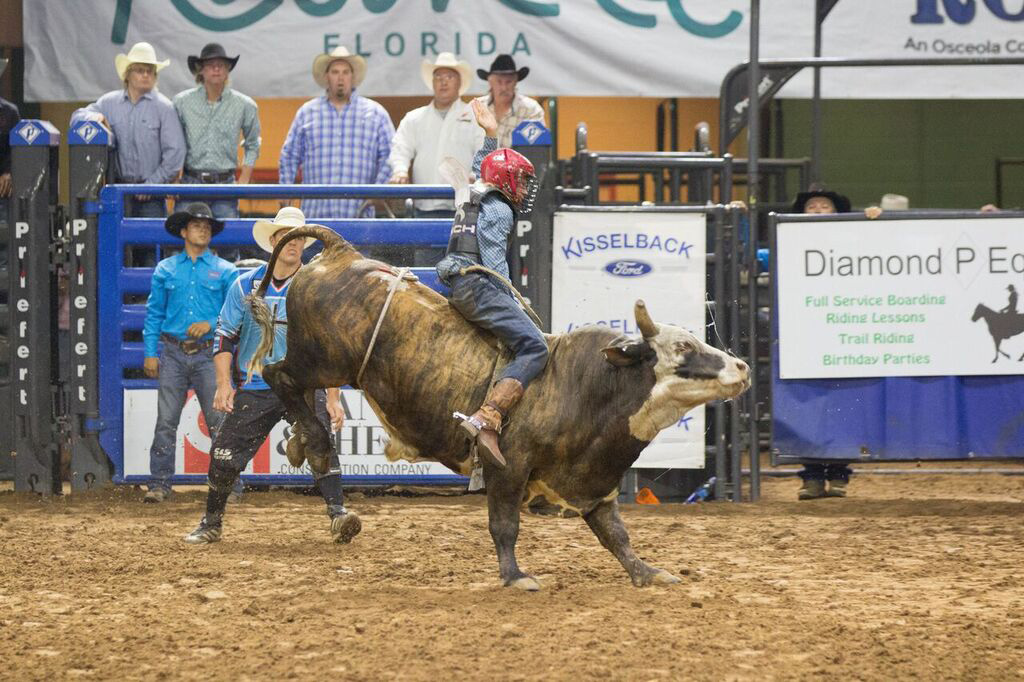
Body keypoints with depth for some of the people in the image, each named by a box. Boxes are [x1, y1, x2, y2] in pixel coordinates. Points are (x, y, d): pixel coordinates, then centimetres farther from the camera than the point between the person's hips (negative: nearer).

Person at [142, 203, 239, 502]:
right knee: (166, 421, -2)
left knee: (218, 420, -3)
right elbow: (154, 313, 11)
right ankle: (159, 484, 0)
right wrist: (150, 353, 3)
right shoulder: (166, 270, 10)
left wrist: (211, 324, -11)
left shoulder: (225, 271, 7)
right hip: (173, 354, 1)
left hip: (208, 354, -1)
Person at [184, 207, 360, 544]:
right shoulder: (246, 285, 2)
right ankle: (211, 524, 18)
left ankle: (337, 514, -27)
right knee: (225, 454, 0)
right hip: (255, 386, 1)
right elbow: (225, 336, 6)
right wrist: (223, 384, -5)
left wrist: (333, 398, -3)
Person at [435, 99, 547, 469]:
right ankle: (486, 419, -38)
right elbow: (495, 261, -12)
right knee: (533, 347, -21)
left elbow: (479, 172, 45)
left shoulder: (475, 199, 22)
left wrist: (491, 135, 46)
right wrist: (511, 301, -7)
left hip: (459, 286, 10)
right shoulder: (499, 210, -4)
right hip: (479, 286, -10)